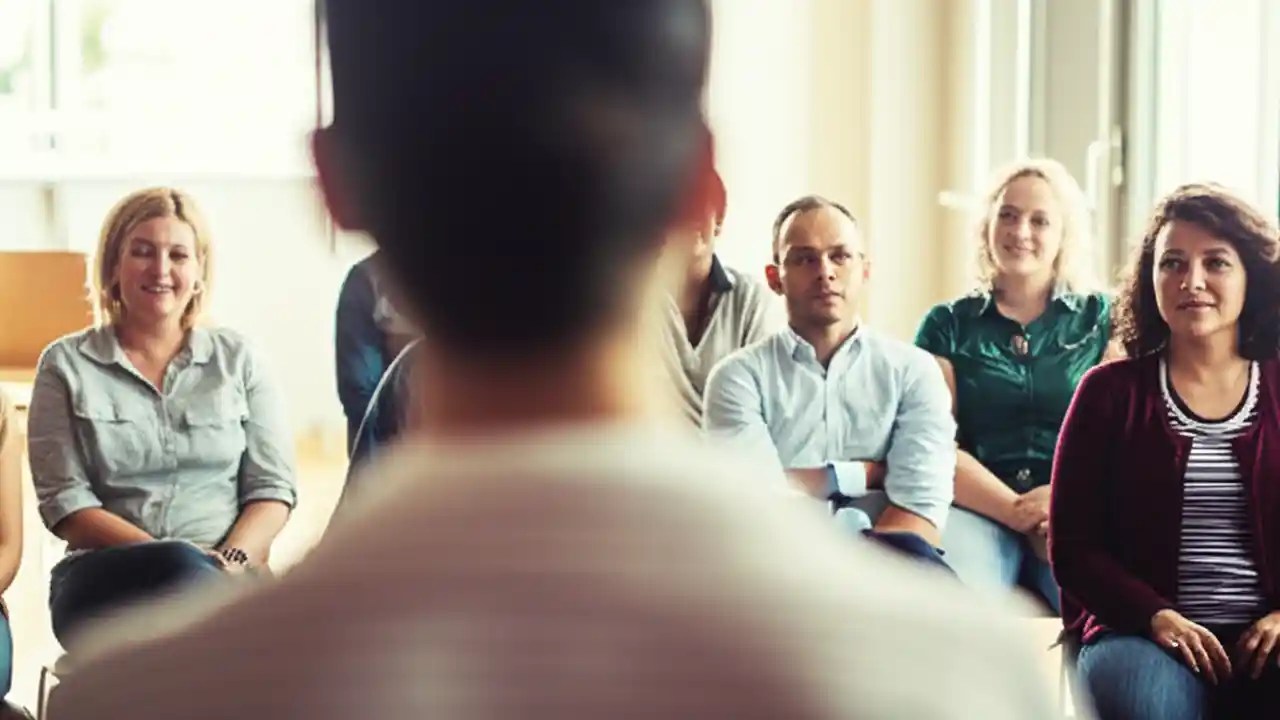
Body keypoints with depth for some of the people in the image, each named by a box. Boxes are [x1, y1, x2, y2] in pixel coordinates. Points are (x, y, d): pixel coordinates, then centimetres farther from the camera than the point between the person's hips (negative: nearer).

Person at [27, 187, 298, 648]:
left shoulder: (237, 359, 14)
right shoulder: (66, 365, 9)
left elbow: (273, 487, 9)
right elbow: (64, 501, 0)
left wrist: (232, 561, -13)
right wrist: (186, 561, -13)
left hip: (225, 576, 1)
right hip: (104, 582, -1)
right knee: (181, 568, -37)